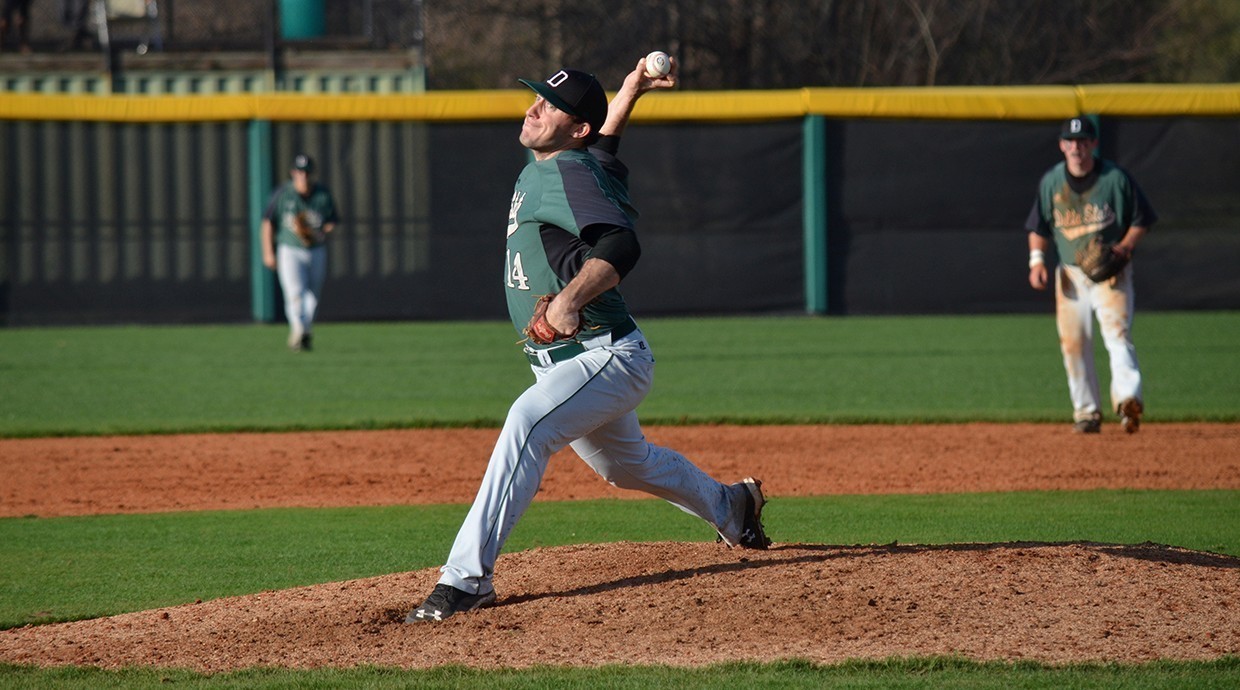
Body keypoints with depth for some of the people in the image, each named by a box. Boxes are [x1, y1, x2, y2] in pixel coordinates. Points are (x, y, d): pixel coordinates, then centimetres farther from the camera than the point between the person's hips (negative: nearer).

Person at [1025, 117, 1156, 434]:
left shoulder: (1116, 178, -5)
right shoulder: (1051, 181, 5)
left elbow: (1142, 220, 3)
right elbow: (1039, 227, 12)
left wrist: (1125, 246, -14)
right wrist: (1037, 259, -4)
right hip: (1070, 273, 4)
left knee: (1117, 333, -20)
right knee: (1073, 344, 2)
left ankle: (1128, 398, -34)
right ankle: (1086, 412, 11)